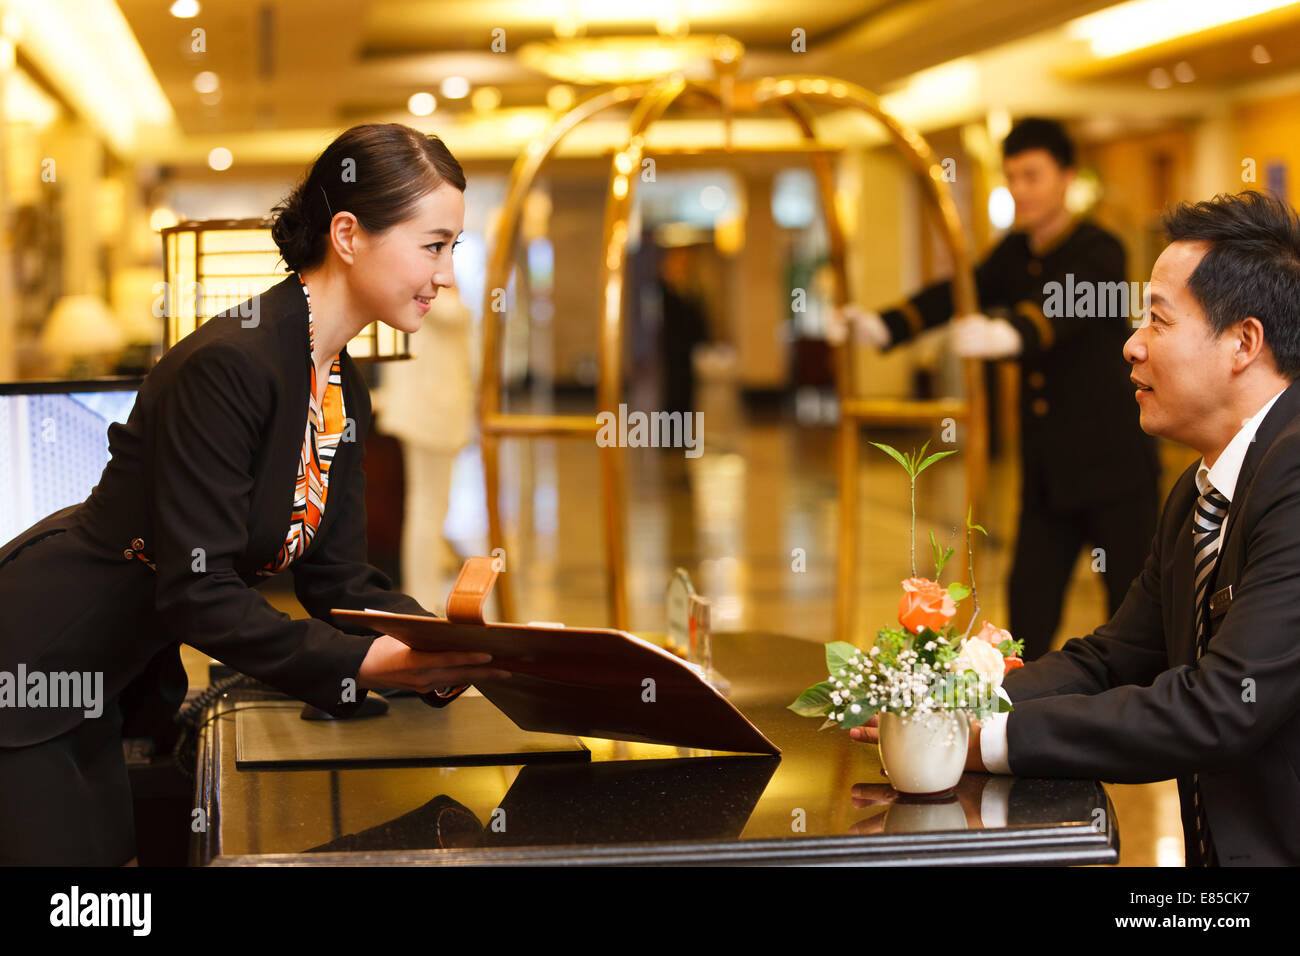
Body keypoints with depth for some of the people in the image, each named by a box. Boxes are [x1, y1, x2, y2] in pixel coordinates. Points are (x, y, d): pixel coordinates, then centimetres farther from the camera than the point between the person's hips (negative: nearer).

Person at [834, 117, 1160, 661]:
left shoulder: (1098, 253, -14)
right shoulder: (1016, 254, 9)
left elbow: (1066, 306, -34)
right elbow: (957, 294, -1)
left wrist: (1007, 334, -55)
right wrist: (884, 326, -20)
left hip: (1113, 463, -7)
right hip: (1047, 469, 7)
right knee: (1029, 602, 4)